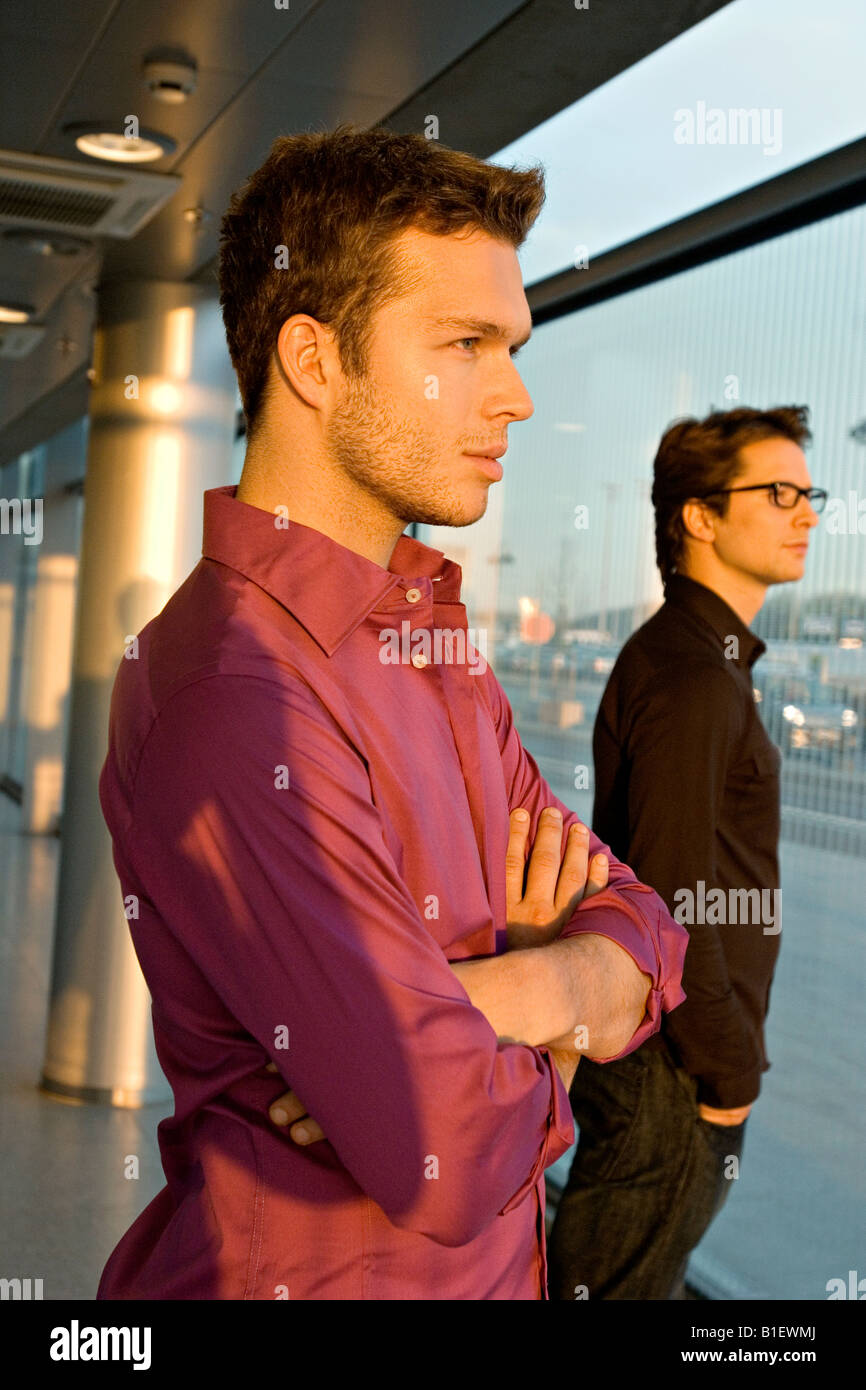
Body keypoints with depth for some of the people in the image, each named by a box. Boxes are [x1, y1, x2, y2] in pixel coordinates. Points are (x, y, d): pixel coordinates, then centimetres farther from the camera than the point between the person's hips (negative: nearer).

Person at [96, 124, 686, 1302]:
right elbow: (451, 1158, -30)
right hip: (319, 1270, -7)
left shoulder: (433, 637, 2)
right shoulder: (232, 694, -27)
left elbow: (642, 933, 0)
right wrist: (552, 1042, -10)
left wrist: (529, 989, -20)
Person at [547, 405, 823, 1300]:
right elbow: (674, 901, -24)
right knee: (625, 1282, 5)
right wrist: (728, 1075, -14)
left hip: (642, 1044, 10)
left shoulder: (673, 654, 13)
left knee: (644, 1273, 21)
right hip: (671, 1073, -10)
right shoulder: (695, 678, -20)